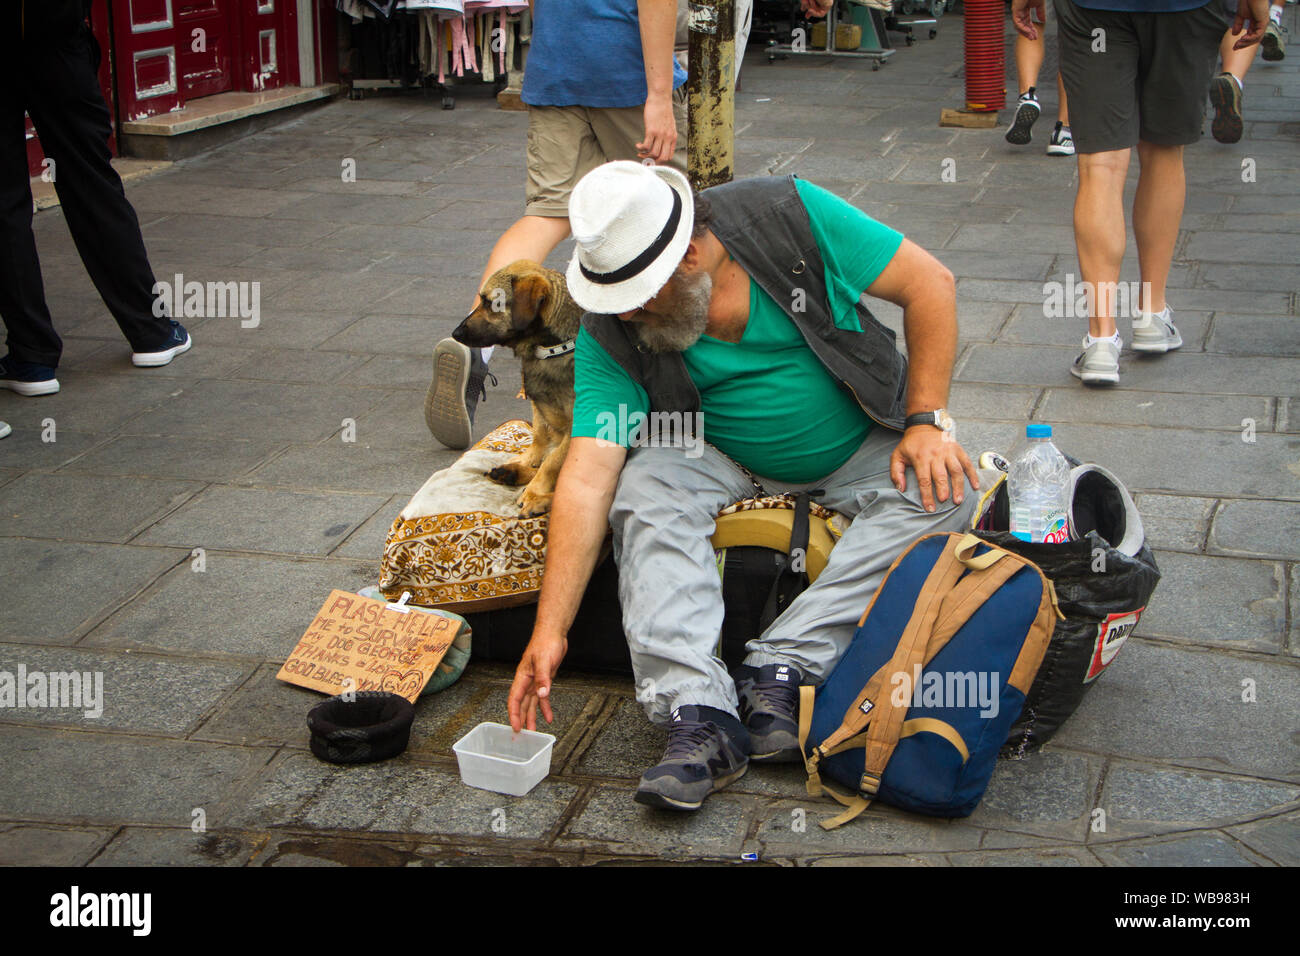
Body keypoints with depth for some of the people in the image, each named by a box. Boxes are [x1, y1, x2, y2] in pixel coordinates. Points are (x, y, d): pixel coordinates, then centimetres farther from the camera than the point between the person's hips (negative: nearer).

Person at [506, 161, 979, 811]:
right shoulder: (610, 330, -20)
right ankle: (699, 714, -35)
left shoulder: (790, 215, -25)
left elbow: (929, 283, -16)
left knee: (940, 492, -29)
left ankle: (781, 666, -30)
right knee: (646, 488, -29)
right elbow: (587, 477, -25)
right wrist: (549, 631, -31)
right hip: (722, 458, 1)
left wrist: (928, 421, -21)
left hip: (860, 445, 0)